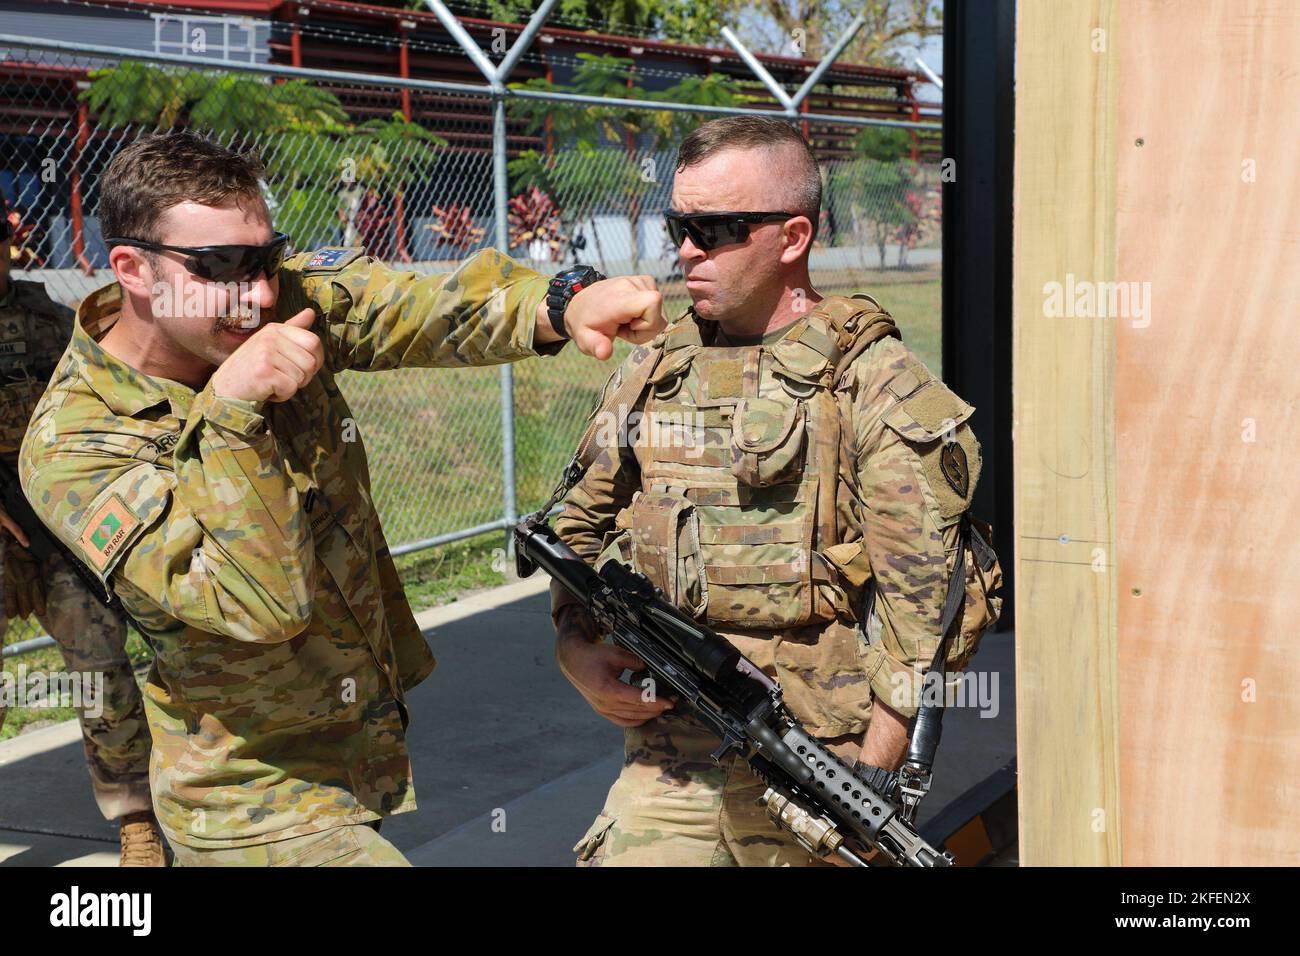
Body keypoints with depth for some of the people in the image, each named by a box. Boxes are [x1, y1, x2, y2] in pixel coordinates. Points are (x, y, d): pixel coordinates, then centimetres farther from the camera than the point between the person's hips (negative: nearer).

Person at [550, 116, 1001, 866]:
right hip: (664, 770, 4)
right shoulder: (651, 372, 10)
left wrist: (870, 780, -13)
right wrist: (578, 651, 2)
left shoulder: (877, 384, -7)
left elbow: (928, 601, -10)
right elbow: (581, 528, 20)